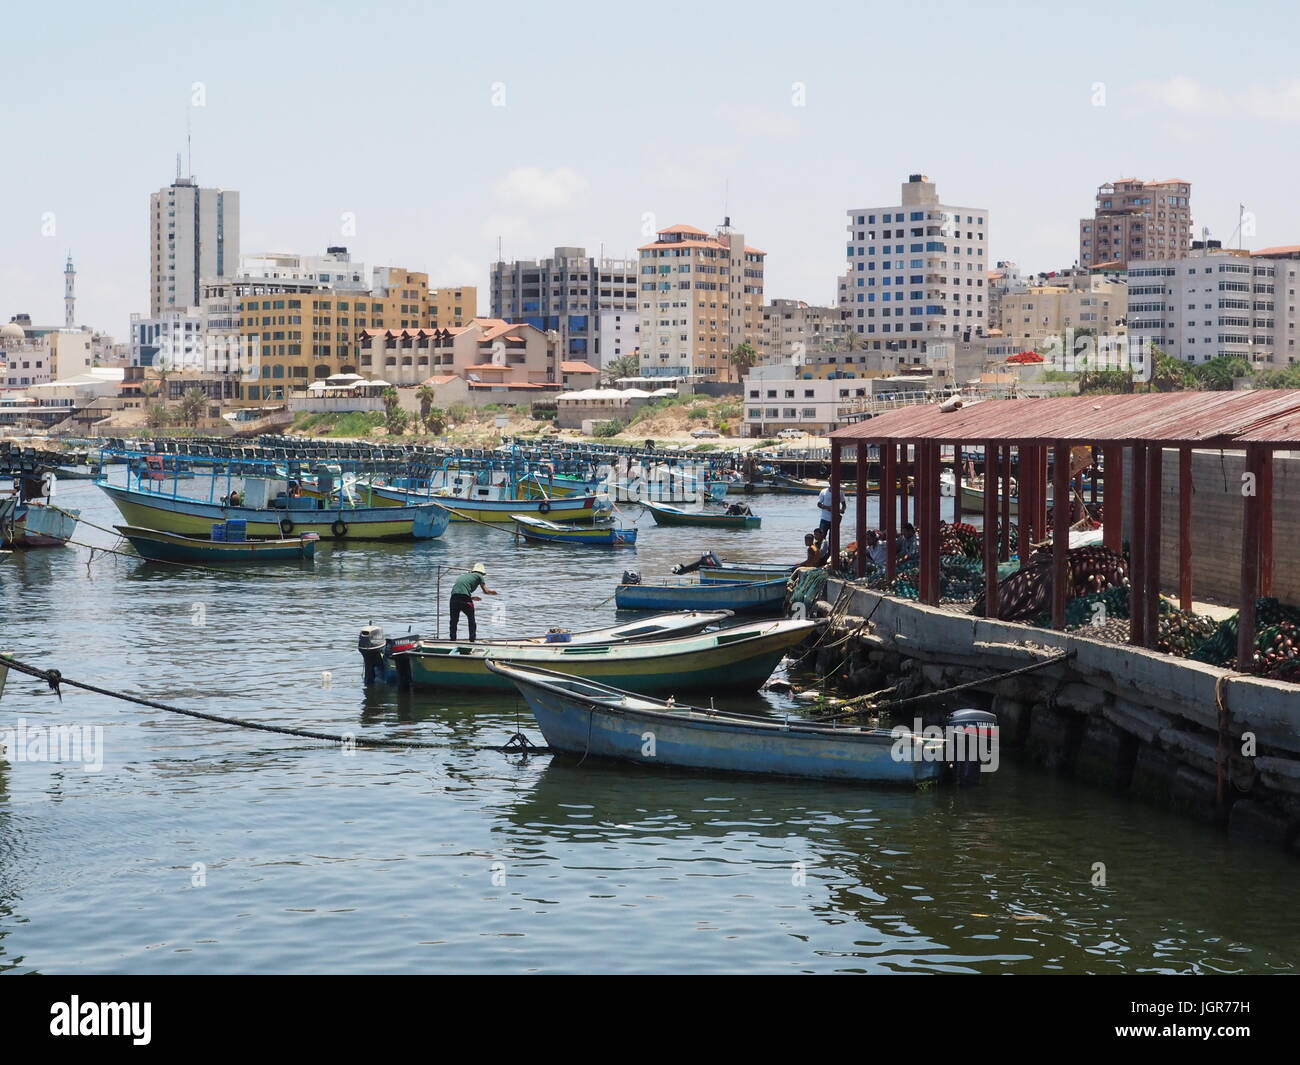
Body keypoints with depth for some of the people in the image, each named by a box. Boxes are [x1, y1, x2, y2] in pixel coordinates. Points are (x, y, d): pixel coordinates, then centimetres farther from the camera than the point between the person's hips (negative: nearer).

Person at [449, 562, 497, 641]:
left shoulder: (466, 575, 33)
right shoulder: (479, 576, 18)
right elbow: (486, 591, 12)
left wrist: (472, 597, 44)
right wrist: (492, 592, 33)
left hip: (454, 594, 5)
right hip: (464, 596, -5)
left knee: (454, 620, 14)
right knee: (471, 619, 12)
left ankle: (452, 639, 10)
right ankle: (472, 640, 10)